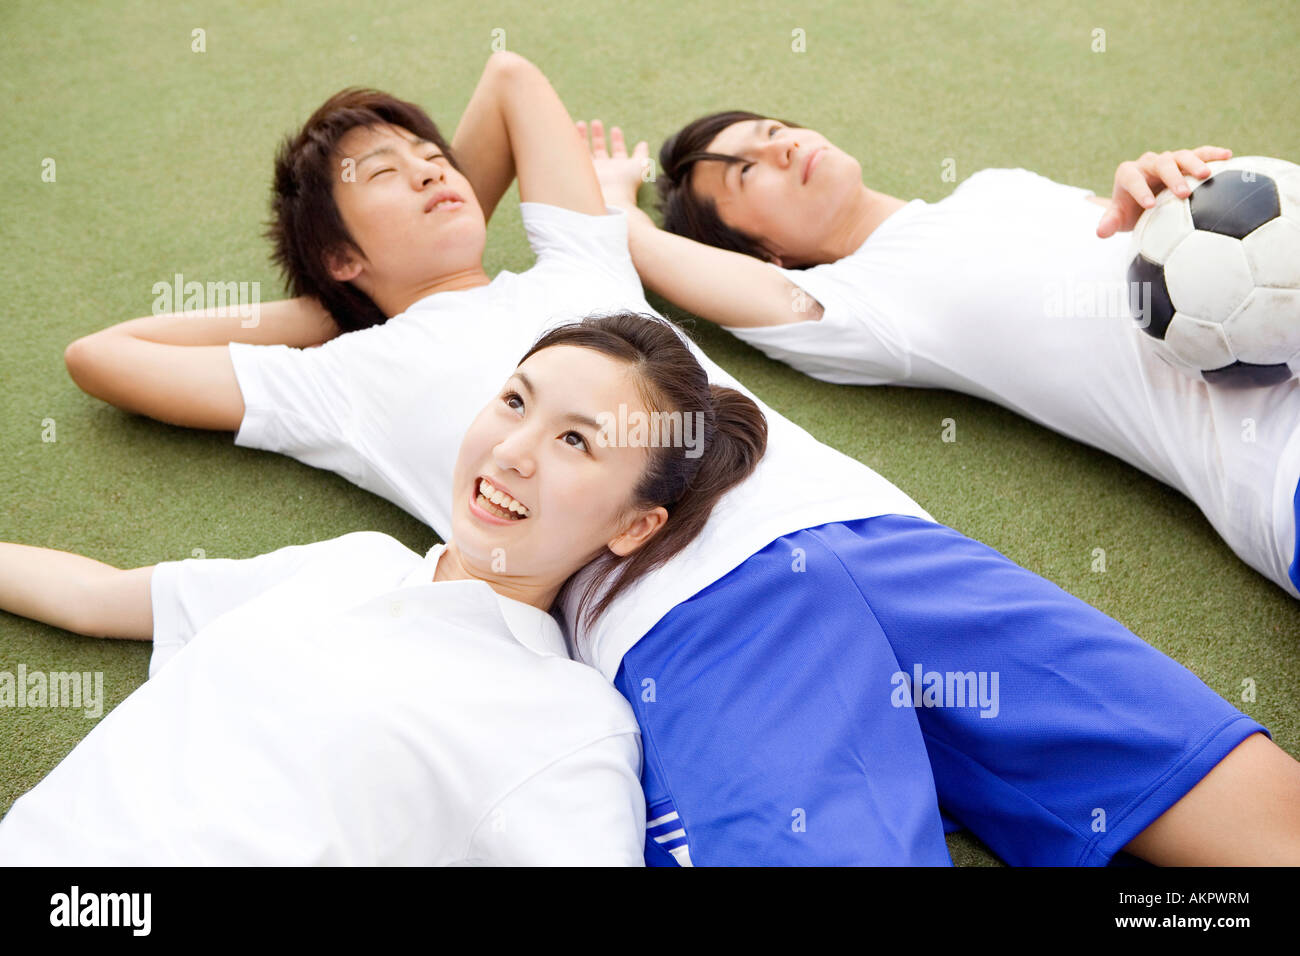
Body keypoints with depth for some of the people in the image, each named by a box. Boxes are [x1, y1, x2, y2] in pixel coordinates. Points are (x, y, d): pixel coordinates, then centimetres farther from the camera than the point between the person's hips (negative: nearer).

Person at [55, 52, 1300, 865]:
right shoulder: (351, 375, 22)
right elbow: (101, 352, 27)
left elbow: (512, 74, 47)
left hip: (875, 529, 5)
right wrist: (311, 313, 31)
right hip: (691, 619, -4)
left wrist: (455, 241, 49)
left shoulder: (577, 271, 31)